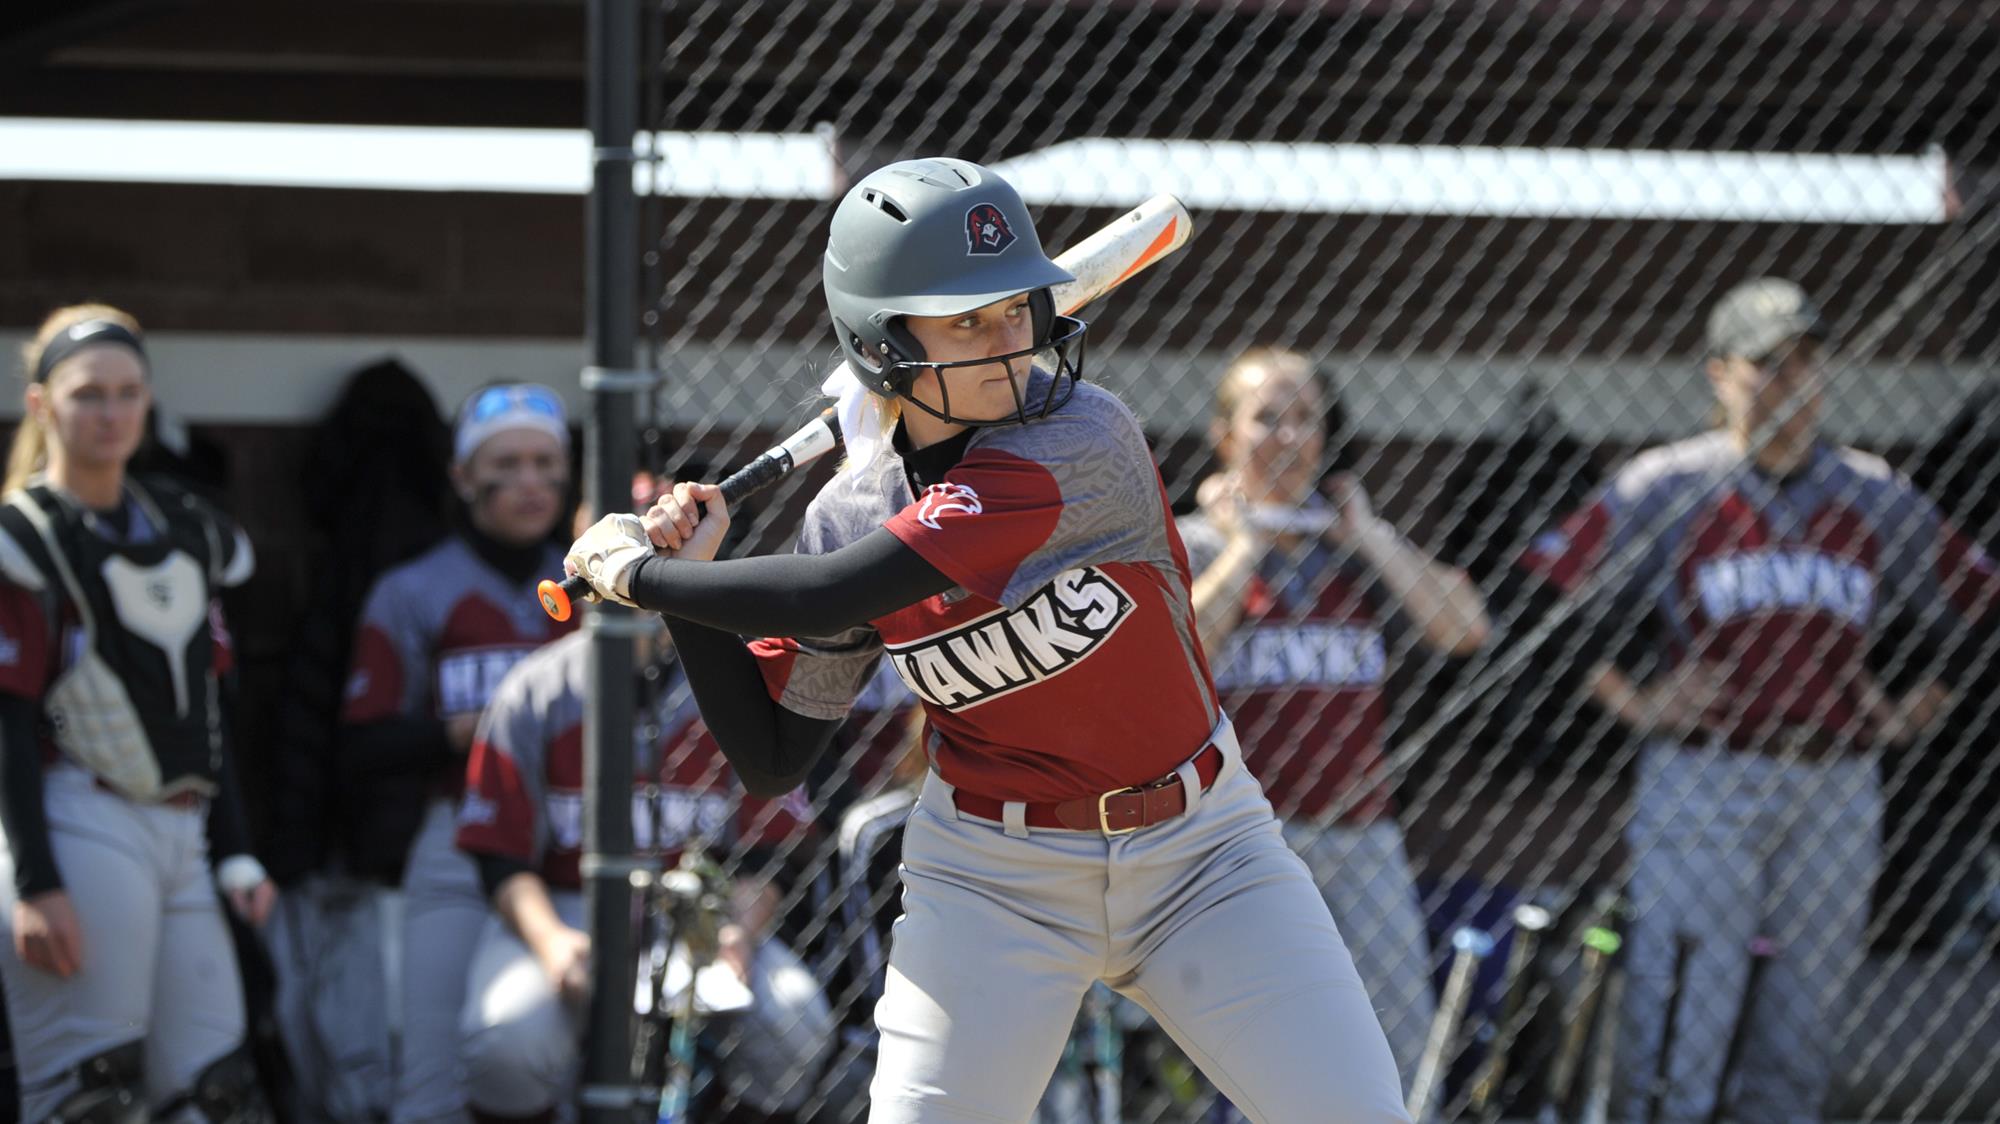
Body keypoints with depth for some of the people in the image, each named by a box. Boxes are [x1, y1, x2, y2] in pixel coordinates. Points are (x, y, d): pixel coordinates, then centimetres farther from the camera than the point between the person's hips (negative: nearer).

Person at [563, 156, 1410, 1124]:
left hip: (1199, 858, -2)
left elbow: (829, 599, -26)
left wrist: (638, 574, -14)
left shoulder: (1082, 443, -22)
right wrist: (685, 582, -7)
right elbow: (771, 759, 2)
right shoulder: (851, 516, -6)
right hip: (993, 880, 2)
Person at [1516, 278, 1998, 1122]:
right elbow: (1554, 595, 1)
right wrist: (1627, 699, -5)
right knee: (1681, 1013, -10)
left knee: (1801, 1032, 7)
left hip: (1837, 790, 4)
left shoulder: (1878, 499, 11)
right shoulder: (1665, 487, 1)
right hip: (1700, 781, -4)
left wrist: (1916, 709, 11)